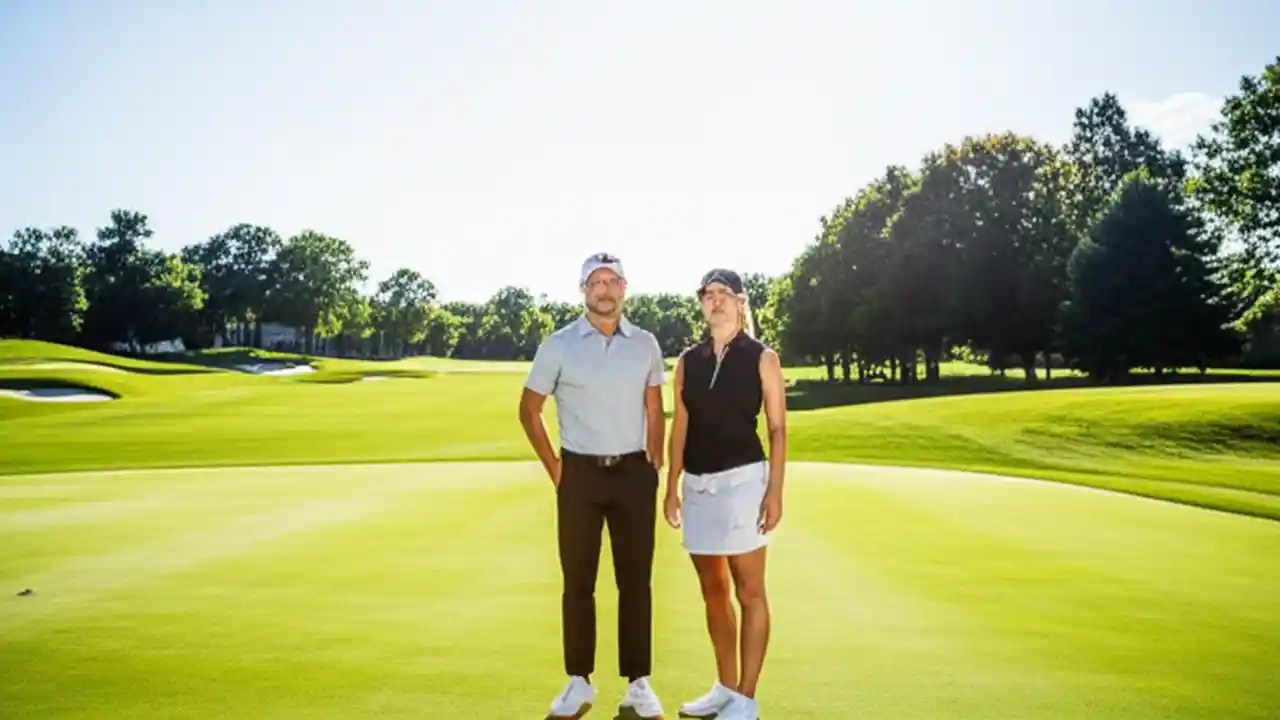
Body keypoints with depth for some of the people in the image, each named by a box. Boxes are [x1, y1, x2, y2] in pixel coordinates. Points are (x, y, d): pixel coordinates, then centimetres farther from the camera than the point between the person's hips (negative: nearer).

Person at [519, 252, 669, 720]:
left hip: (633, 472, 1)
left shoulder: (645, 344, 4)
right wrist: (552, 466, 1)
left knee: (635, 580, 4)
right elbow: (529, 408, 5)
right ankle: (579, 682, 17)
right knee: (578, 581, 5)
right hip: (580, 473, -1)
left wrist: (655, 464, 6)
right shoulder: (558, 345, -2)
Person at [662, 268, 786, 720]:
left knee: (748, 592, 0)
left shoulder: (761, 358, -2)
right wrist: (671, 488, 7)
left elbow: (777, 429, -4)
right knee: (713, 590, 13)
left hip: (742, 480, -5)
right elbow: (680, 428, 11)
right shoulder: (688, 361, 9)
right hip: (698, 484, 5)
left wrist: (775, 490, -11)